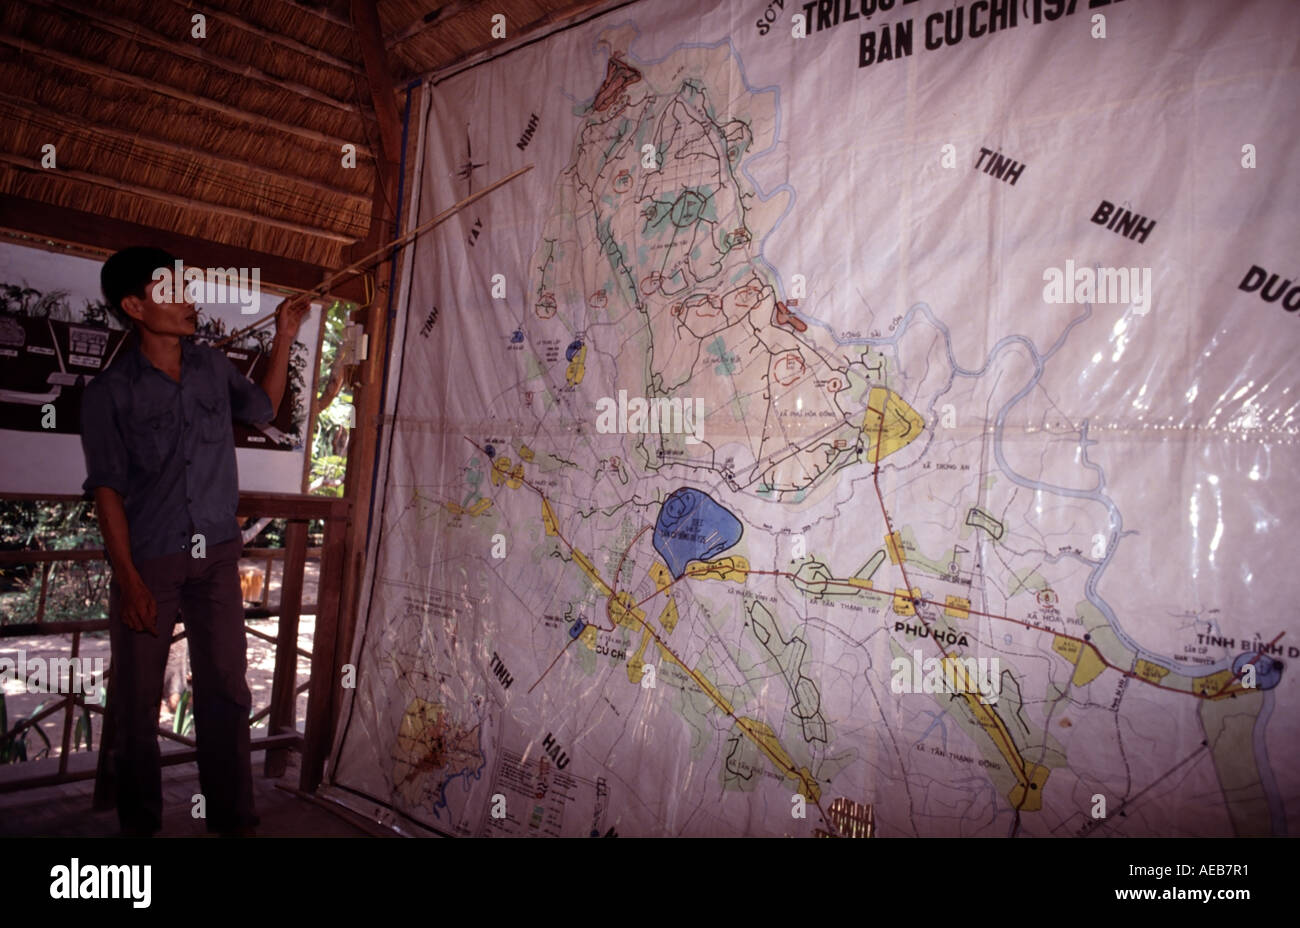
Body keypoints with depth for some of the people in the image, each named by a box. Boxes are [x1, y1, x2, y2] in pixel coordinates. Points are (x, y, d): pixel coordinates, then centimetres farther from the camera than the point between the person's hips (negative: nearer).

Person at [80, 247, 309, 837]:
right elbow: (107, 491, -8)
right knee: (137, 702, 8)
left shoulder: (213, 367, 5)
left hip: (216, 556, 3)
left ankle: (233, 819, 19)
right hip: (148, 564, -3)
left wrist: (284, 337, 16)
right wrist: (131, 583, -13)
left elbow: (263, 408, 24)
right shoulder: (109, 393, -7)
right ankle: (139, 823, 26)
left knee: (226, 693, 7)